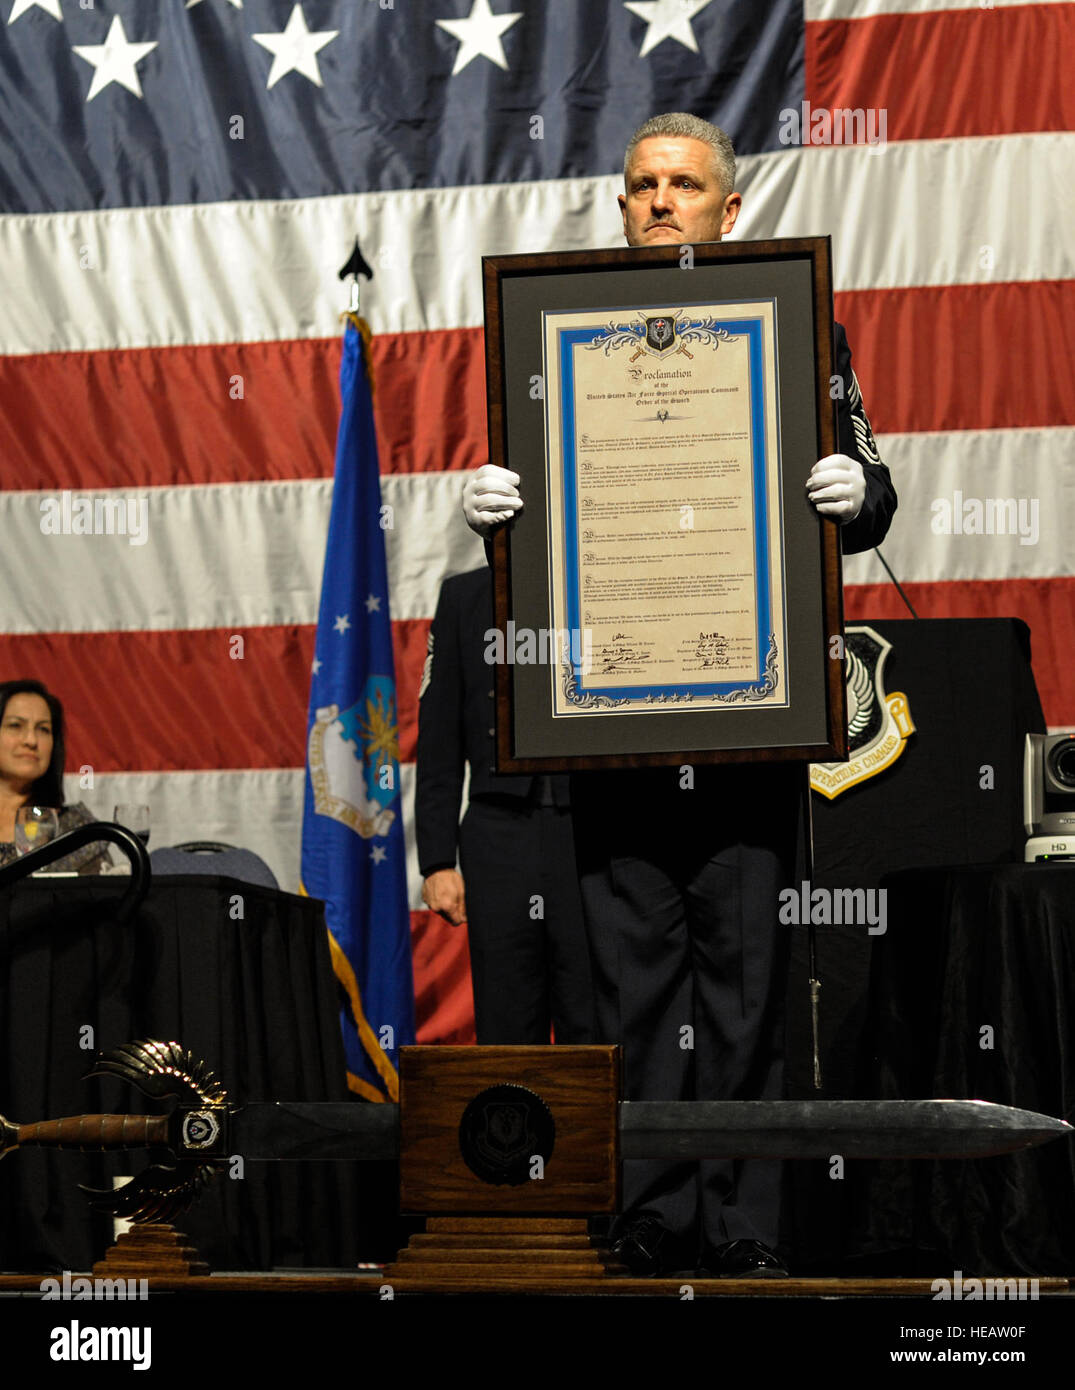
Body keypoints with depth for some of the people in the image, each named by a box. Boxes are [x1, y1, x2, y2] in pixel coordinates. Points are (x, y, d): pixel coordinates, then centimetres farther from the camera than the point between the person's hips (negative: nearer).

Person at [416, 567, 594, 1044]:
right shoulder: (466, 597, 11)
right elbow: (439, 744, 8)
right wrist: (437, 861, 2)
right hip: (500, 839, 1)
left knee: (593, 1033, -3)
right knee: (507, 1034, 2)